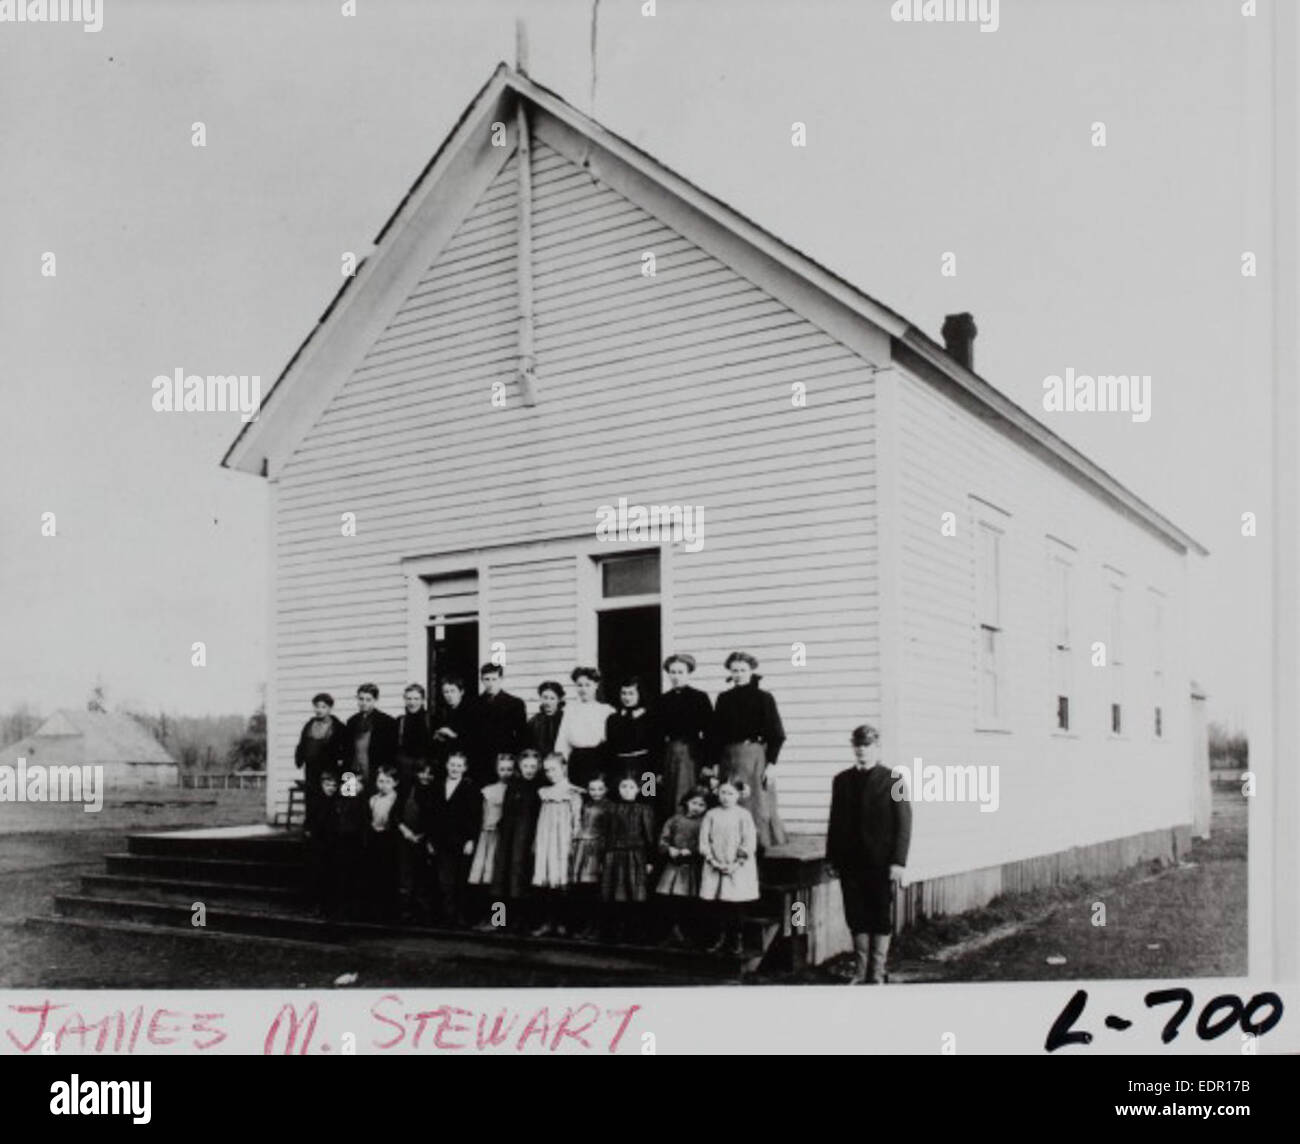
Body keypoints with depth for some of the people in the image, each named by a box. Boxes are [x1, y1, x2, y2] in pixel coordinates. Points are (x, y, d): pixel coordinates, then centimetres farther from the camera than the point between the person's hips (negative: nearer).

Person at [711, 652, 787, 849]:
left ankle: (762, 844, 3)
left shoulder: (763, 698, -1)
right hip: (729, 757, 4)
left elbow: (776, 734, -4)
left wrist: (771, 762, -11)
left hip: (755, 756, -4)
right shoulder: (724, 699, 10)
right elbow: (716, 733, 10)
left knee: (757, 803, -3)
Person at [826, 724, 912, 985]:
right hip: (850, 862, 4)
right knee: (856, 918, 8)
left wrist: (898, 861, -12)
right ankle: (862, 971, 19)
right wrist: (832, 857, 7)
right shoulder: (842, 780, 9)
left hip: (881, 863, -4)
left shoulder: (892, 780, -3)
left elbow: (904, 823, -6)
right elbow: (835, 821, 11)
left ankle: (877, 973, 12)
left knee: (881, 919, 4)